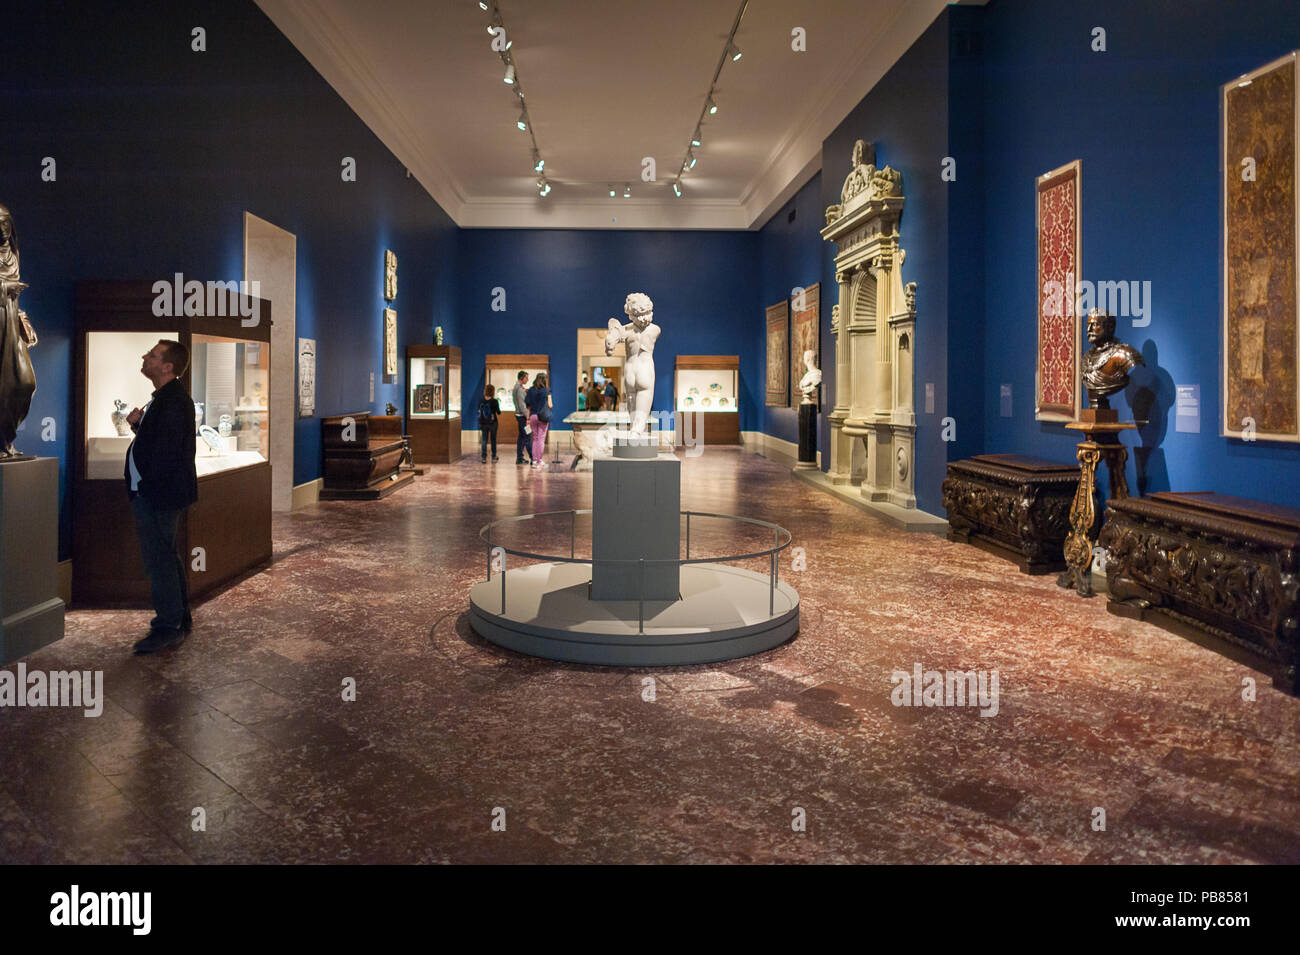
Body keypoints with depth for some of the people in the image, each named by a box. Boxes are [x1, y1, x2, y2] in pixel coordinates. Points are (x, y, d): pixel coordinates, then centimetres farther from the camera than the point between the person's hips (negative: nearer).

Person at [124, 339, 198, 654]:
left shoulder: (173, 401, -19)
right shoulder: (165, 397, 15)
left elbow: (166, 450, -24)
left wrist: (146, 484, -13)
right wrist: (138, 424, 3)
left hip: (157, 495, -11)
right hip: (155, 494, 11)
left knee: (159, 559, -5)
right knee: (167, 556, 18)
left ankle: (168, 628, 4)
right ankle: (180, 619, 28)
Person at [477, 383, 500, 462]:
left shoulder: (481, 402, -2)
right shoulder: (494, 401, -10)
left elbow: (479, 412, 4)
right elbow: (498, 413, -6)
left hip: (483, 423, 2)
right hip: (492, 423, -2)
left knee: (484, 441, 5)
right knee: (493, 440, 11)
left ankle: (483, 457, -3)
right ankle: (493, 457, 17)